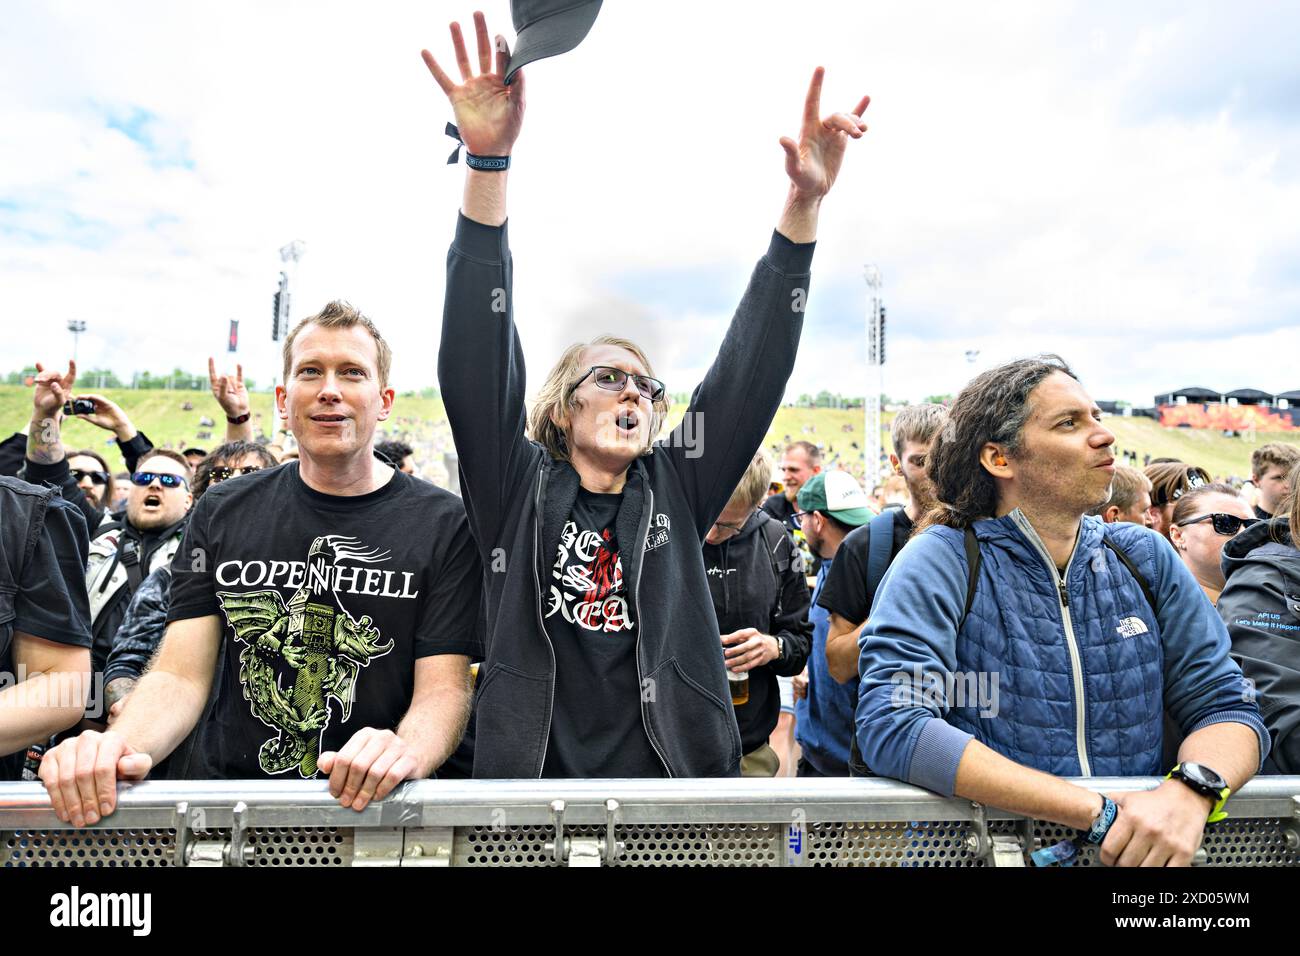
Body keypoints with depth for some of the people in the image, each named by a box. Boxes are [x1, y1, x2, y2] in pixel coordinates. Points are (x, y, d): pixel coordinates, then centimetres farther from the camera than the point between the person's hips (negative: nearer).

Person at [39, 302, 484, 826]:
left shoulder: (445, 524, -4)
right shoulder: (222, 512, 6)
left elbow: (444, 687, -8)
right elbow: (181, 673, 2)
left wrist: (405, 751, -28)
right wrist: (121, 744, -18)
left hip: (371, 807, -1)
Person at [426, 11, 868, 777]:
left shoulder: (673, 493, 3)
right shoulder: (520, 493, -2)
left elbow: (750, 374, -3)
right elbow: (477, 365, -14)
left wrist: (803, 207, -11)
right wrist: (489, 163, -24)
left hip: (676, 774, 2)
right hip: (531, 770, -2)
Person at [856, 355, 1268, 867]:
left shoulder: (1145, 559, 3)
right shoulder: (942, 561, -12)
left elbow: (1225, 704, 3)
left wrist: (1191, 791, -18)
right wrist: (1101, 812, -22)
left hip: (1140, 844, 4)